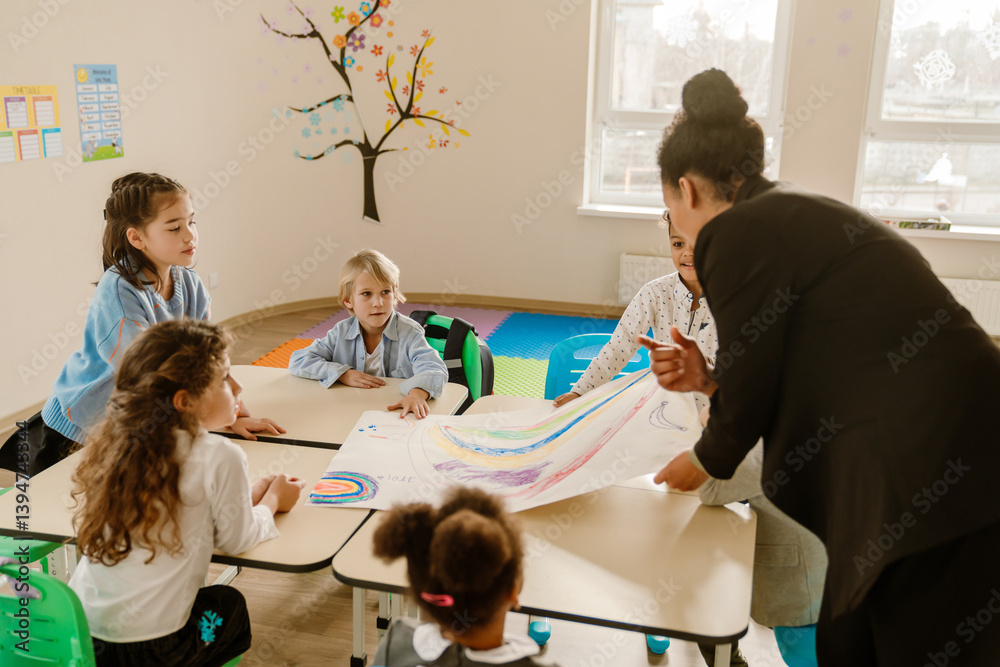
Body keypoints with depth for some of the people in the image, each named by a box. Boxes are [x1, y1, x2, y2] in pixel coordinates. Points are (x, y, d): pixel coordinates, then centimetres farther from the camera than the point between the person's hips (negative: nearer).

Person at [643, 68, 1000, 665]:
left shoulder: (737, 233, -13)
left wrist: (705, 463, 11)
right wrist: (710, 379, 11)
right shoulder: (798, 213, 15)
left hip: (935, 478, -9)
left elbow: (751, 394, -6)